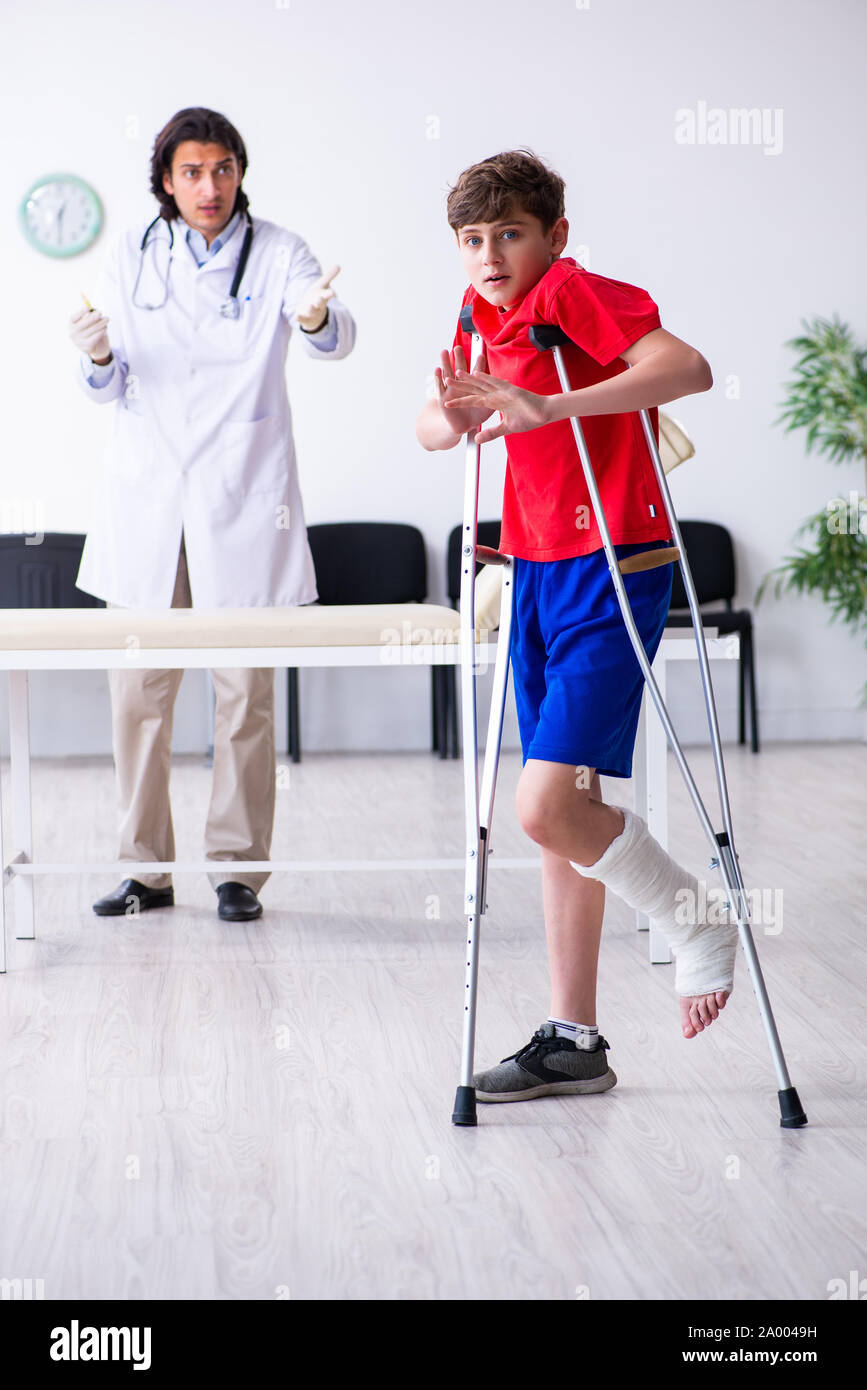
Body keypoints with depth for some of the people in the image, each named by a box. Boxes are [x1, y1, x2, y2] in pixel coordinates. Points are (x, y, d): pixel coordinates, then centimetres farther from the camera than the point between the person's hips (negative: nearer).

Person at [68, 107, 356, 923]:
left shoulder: (277, 253, 0)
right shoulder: (131, 258, 8)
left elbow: (335, 341, -19)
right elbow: (110, 390, 9)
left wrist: (319, 319, -42)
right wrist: (99, 359, -15)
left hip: (243, 502, -2)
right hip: (145, 496, 3)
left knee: (246, 692, -2)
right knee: (138, 691, 3)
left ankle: (238, 868, 9)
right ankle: (145, 868, 15)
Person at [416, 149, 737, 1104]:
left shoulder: (577, 292, -13)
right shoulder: (484, 314, 12)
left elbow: (687, 368, -28)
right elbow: (430, 431, 16)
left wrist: (550, 408, -34)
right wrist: (455, 412, -8)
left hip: (612, 573, -9)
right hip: (537, 573, 9)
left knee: (548, 805, -17)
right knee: (560, 813, 10)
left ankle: (698, 926, 7)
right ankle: (573, 1041, 18)